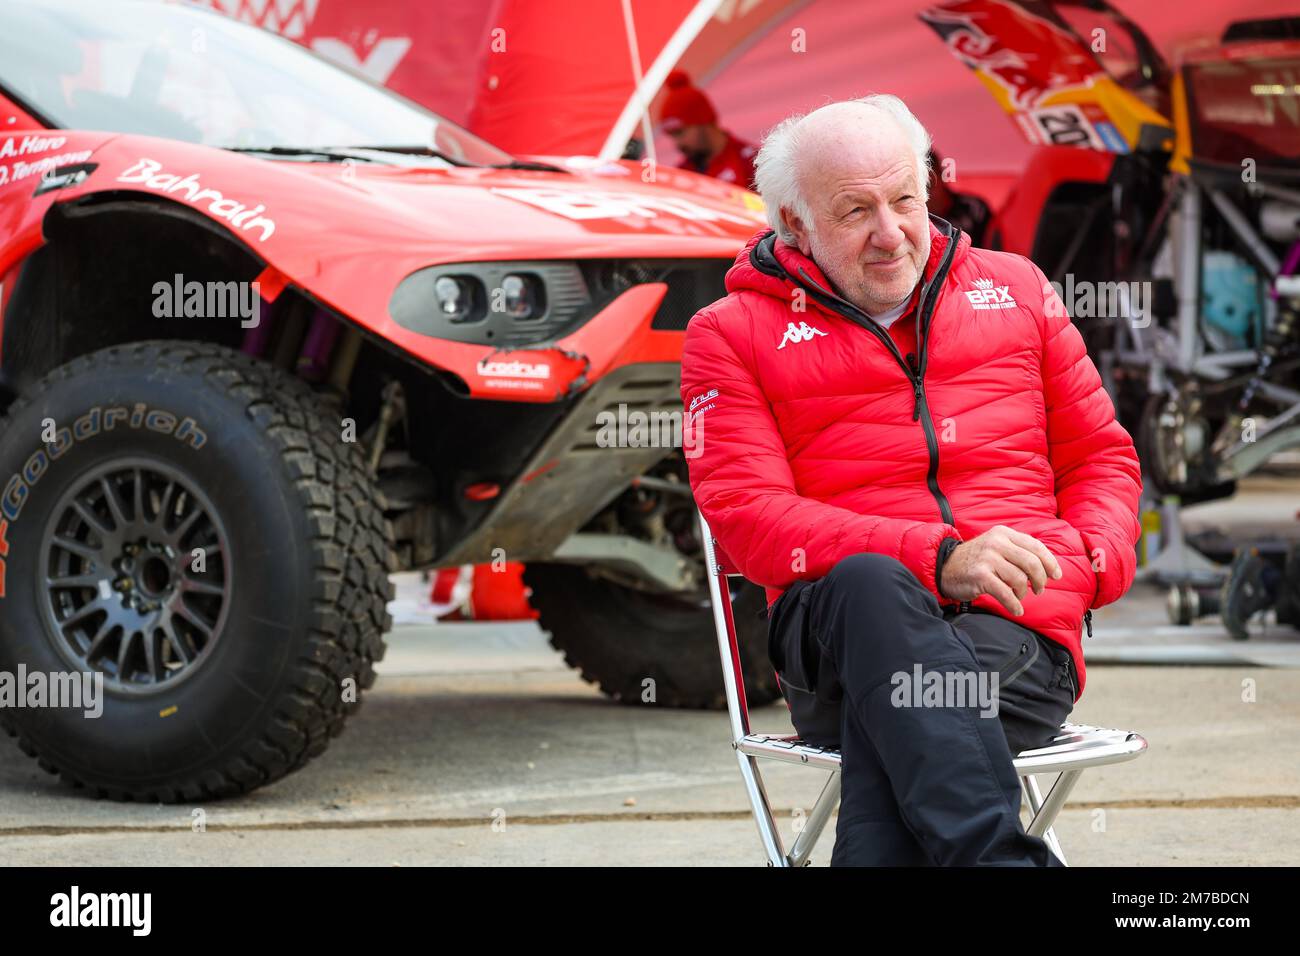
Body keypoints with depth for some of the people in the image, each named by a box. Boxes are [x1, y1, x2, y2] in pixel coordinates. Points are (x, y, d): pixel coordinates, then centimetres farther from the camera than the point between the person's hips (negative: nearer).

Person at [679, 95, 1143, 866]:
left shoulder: (1015, 289, 23)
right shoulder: (734, 333, 13)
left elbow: (1102, 455, 28)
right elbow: (750, 515, -1)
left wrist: (1086, 563, 3)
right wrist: (937, 561, -15)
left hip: (1020, 630, 2)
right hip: (830, 636, -1)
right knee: (867, 584, -40)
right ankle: (1004, 859, -55)